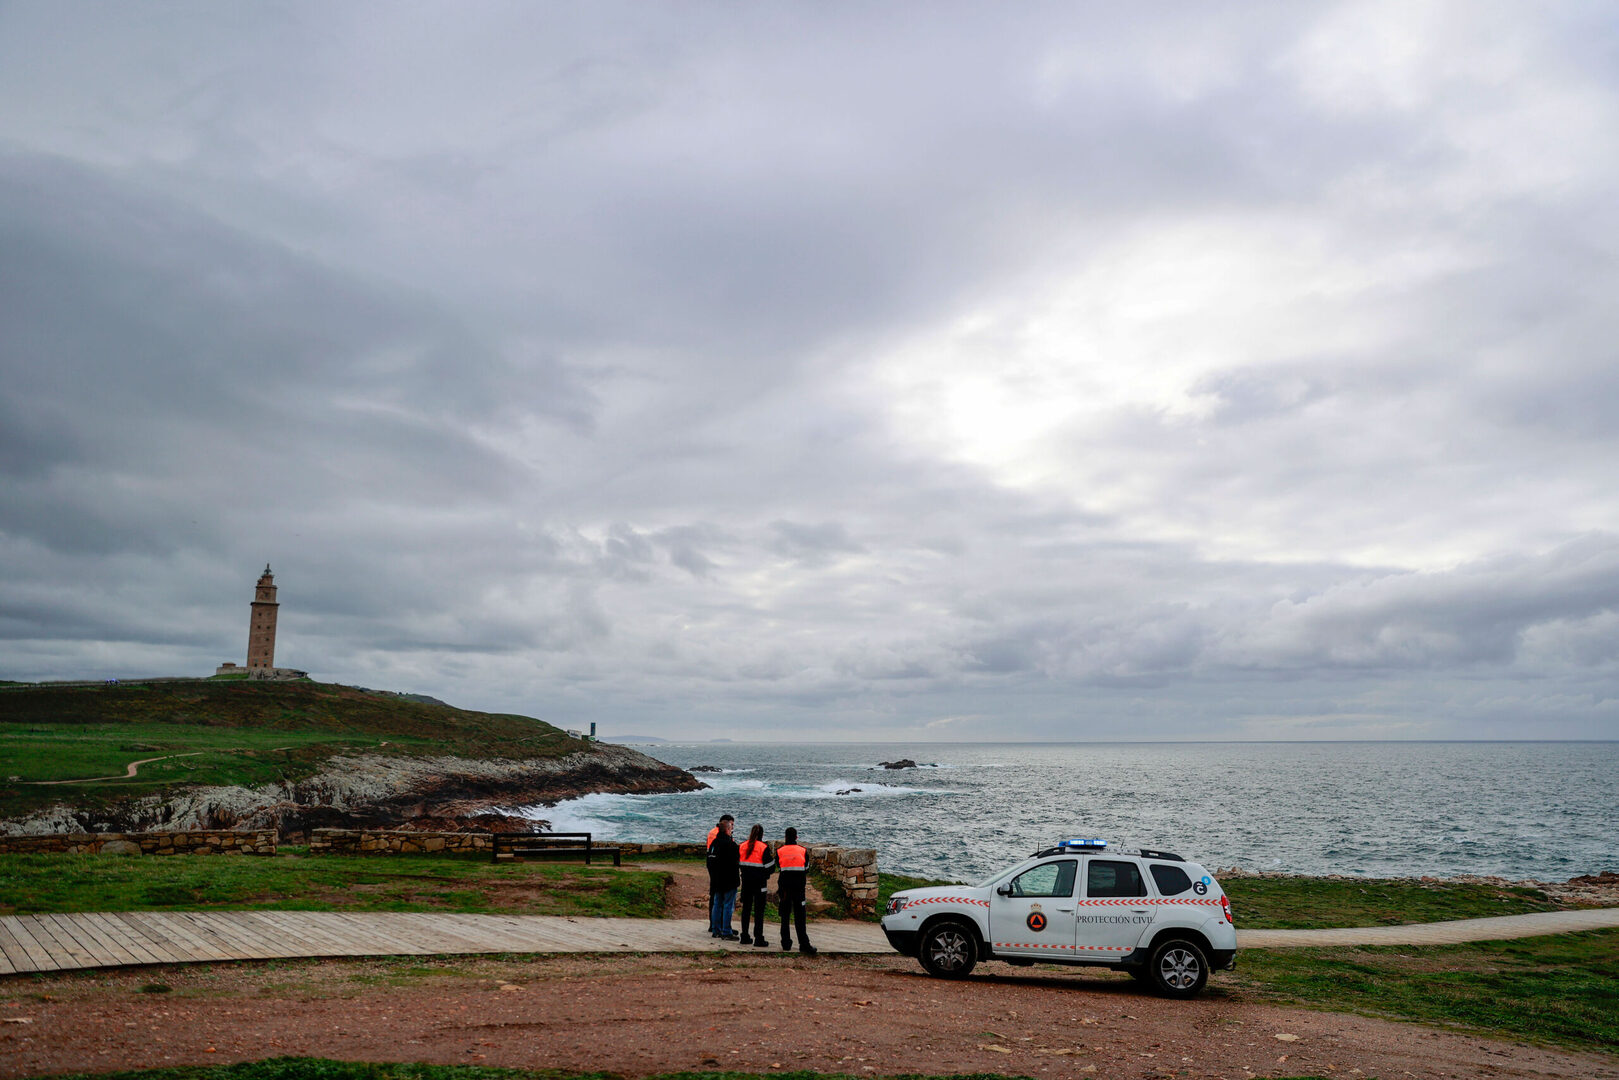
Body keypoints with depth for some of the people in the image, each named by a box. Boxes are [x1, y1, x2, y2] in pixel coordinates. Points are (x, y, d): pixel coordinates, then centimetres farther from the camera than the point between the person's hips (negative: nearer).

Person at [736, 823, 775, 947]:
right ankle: (758, 939, 0)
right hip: (759, 882, -5)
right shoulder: (764, 847, -12)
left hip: (746, 881, 5)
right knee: (759, 910, 1)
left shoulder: (743, 846, 2)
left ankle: (745, 937, 17)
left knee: (746, 908, 13)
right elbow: (769, 866, -10)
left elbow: (740, 863, 8)